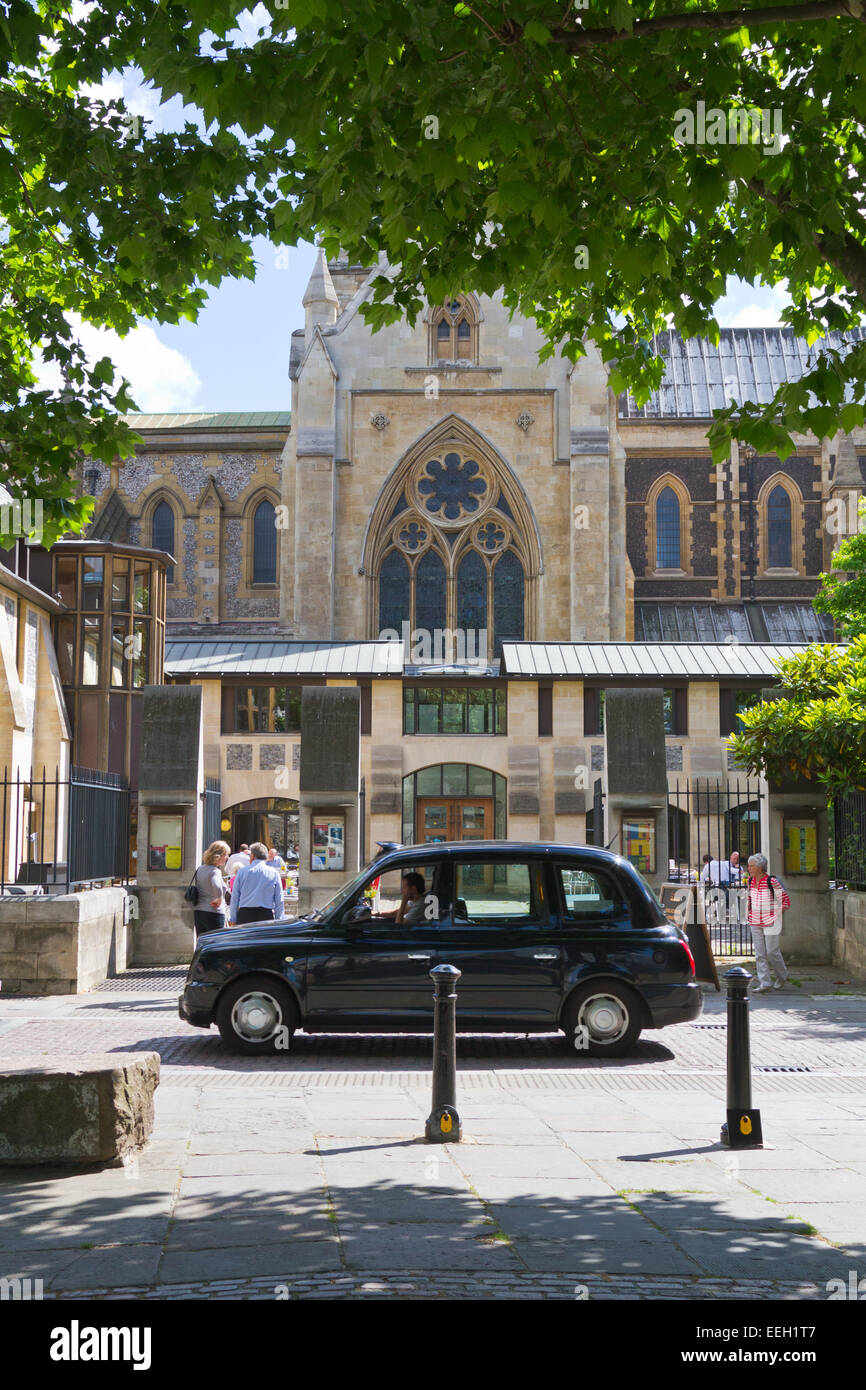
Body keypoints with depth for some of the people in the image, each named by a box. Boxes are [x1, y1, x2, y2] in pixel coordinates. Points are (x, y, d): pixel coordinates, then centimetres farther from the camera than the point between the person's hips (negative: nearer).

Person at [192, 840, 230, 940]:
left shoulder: (200, 869, 9)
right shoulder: (215, 871, -16)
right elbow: (217, 886, -36)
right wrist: (219, 899, -19)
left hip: (198, 912, 8)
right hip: (214, 913, -8)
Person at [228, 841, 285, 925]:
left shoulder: (242, 871, 5)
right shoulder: (274, 873, 4)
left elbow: (234, 897, 8)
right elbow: (279, 901, 5)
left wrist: (232, 919, 14)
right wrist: (277, 920, 12)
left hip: (245, 915, 0)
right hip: (266, 916, 0)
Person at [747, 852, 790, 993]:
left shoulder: (772, 881, -14)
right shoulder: (750, 881, 6)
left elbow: (785, 900, -8)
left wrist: (776, 914, -6)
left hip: (771, 922, -6)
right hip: (755, 923, 6)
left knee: (772, 952, -2)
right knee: (760, 953, 1)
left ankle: (782, 976, 23)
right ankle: (764, 983, 3)